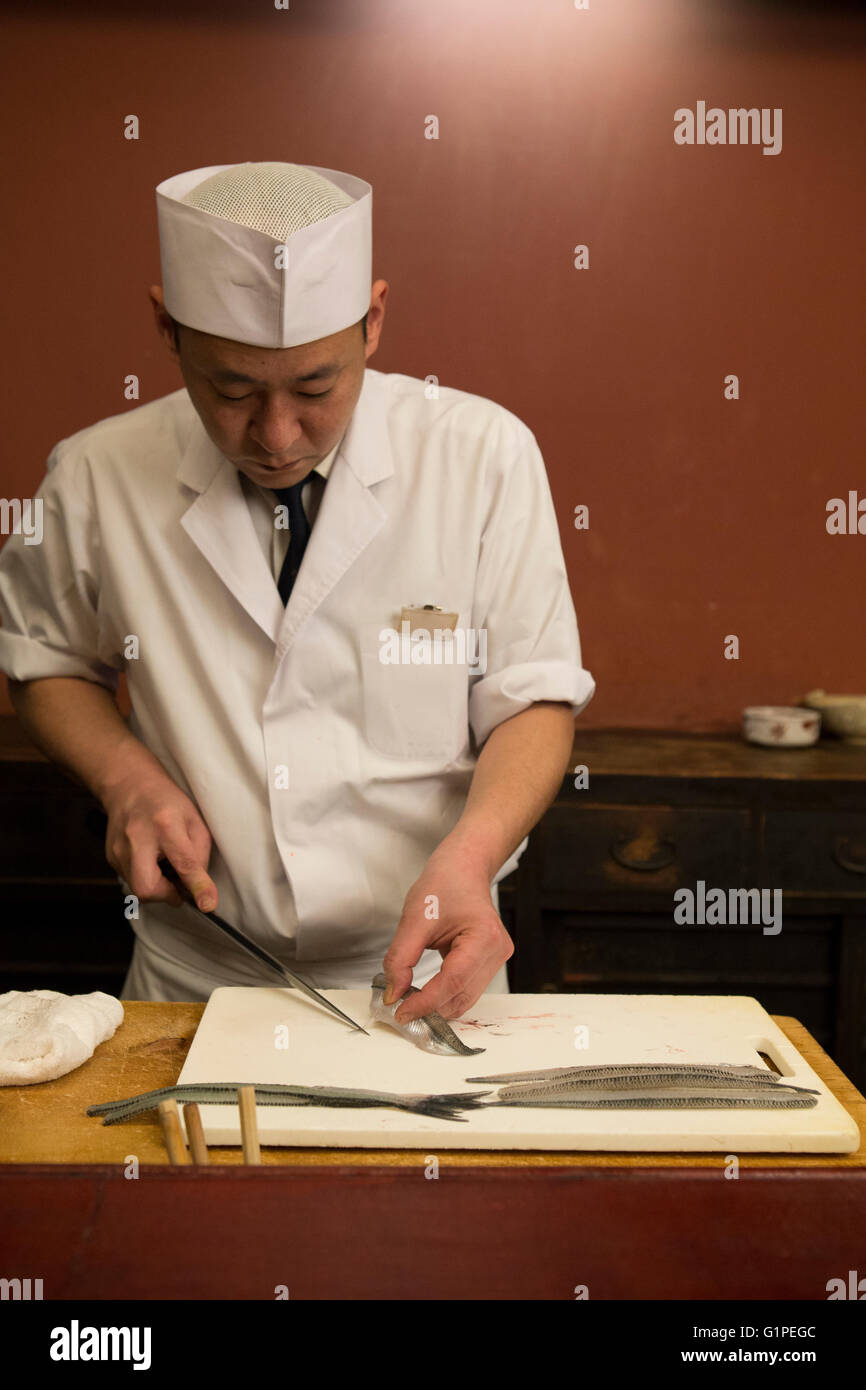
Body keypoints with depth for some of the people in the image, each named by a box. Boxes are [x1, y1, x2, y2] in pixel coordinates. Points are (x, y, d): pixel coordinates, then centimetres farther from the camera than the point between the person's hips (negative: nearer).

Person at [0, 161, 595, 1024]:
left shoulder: (485, 454, -7)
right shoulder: (95, 477, -3)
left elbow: (534, 696, -3)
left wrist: (468, 857, -21)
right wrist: (125, 777, -6)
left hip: (421, 979, -1)